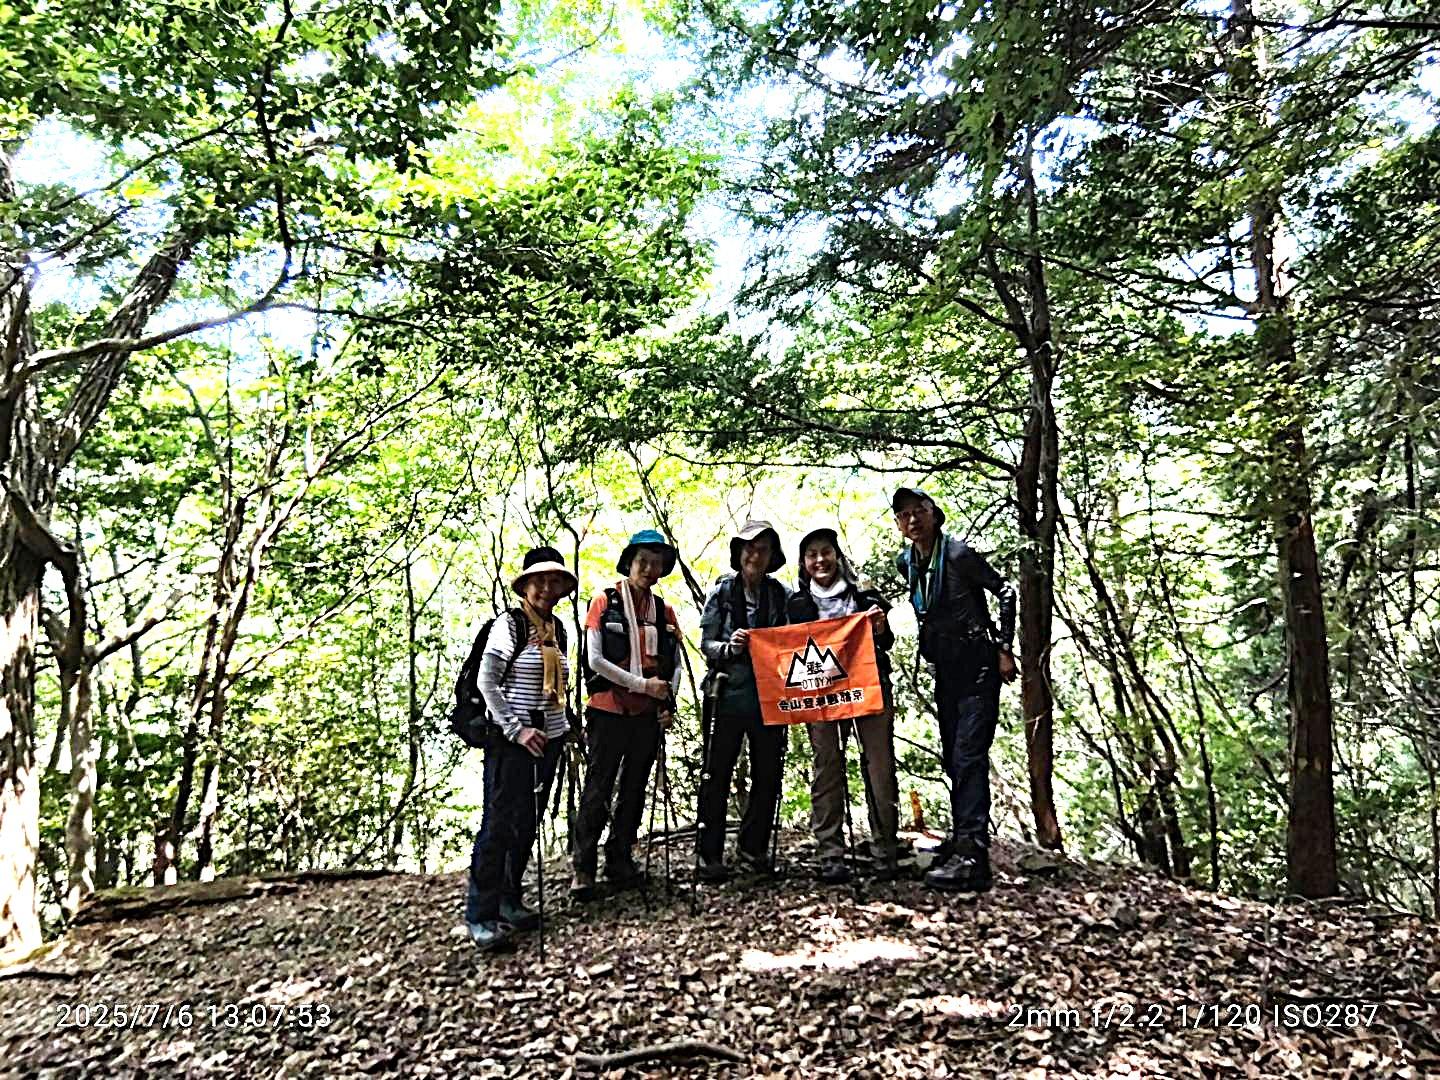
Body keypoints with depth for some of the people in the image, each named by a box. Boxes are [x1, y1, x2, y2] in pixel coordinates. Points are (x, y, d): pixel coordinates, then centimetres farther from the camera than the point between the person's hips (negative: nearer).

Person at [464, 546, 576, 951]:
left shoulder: (557, 628, 12)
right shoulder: (509, 623, -8)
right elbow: (486, 682, -14)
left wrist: (561, 725, 13)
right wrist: (516, 730, -16)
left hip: (549, 738, 7)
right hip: (511, 739, -7)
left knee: (527, 824, 12)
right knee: (499, 823, -5)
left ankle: (509, 901, 25)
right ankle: (481, 916, 3)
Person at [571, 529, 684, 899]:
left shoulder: (664, 611, 10)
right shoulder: (604, 603, -3)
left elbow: (676, 664, 13)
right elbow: (594, 660, -10)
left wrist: (670, 701, -3)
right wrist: (642, 684, -13)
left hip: (649, 715, 5)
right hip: (609, 711, -4)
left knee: (634, 790, 12)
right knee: (598, 790, -2)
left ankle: (620, 861, 24)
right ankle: (584, 869, 6)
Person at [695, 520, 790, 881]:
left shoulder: (781, 595, 7)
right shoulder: (721, 592, 1)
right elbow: (707, 644, -2)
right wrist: (731, 647, -20)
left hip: (769, 697, 3)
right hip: (727, 695, -3)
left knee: (769, 776, 10)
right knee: (716, 776, 1)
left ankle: (754, 848, 27)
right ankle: (708, 856, 11)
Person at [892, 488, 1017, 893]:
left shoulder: (958, 554, -15)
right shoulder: (905, 562, 5)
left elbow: (1005, 592, -9)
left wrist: (1004, 649, -10)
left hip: (978, 666, -7)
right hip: (945, 672, 8)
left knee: (969, 757, -14)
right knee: (953, 759, 13)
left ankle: (972, 858, -15)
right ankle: (962, 840, 26)